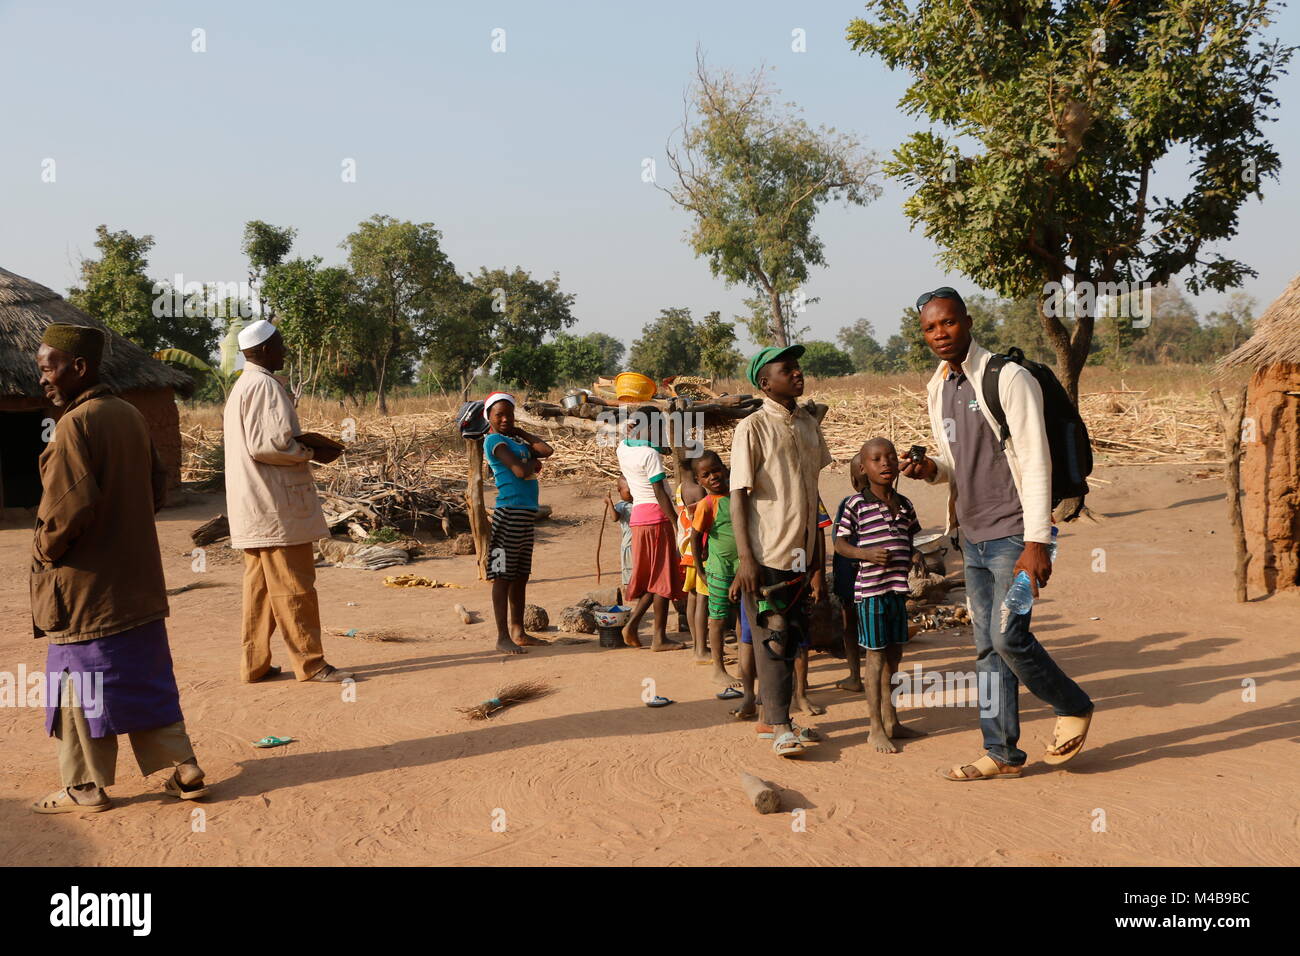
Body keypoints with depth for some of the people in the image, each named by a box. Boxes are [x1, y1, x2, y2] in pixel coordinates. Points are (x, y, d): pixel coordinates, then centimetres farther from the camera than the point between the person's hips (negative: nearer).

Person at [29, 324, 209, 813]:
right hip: (137, 579, 8)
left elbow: (70, 504, -24)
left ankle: (86, 788, 15)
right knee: (146, 678, 14)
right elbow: (156, 484, 15)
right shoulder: (131, 416, 9)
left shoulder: (75, 424, -17)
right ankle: (183, 769, 16)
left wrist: (45, 549, -8)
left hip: (86, 586, -8)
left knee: (81, 684, 5)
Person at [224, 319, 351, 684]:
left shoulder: (242, 385, 18)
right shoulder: (264, 385, -14)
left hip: (255, 511, 10)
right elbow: (268, 445, -21)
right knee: (293, 587, -4)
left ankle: (255, 664, 17)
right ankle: (310, 663, 1)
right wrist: (312, 452, -10)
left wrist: (300, 445, 17)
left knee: (260, 586, 13)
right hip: (276, 507, -10)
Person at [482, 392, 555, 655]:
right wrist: (532, 462, 0)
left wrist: (521, 433, 8)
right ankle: (503, 637, -3)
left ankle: (518, 632, 20)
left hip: (527, 514, 9)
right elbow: (520, 470, -20)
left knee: (520, 577, 13)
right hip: (509, 512, -9)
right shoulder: (494, 440, -8)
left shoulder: (515, 440, 19)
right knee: (503, 576, -5)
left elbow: (547, 451, 6)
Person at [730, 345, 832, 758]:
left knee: (792, 638, 11)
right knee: (772, 639, -3)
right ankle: (779, 728, 3)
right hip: (766, 554, -7)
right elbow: (738, 496, -11)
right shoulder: (753, 427, -9)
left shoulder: (809, 424, 11)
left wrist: (819, 561, 16)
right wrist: (745, 559, -18)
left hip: (801, 553, 7)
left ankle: (776, 716, 22)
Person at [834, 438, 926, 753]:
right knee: (876, 656, -2)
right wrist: (866, 553, -20)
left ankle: (891, 722, 26)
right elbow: (840, 543, -5)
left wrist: (916, 555, 6)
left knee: (894, 655, 14)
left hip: (898, 588, 6)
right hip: (870, 589, -6)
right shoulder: (856, 504, -8)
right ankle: (876, 729, 7)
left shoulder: (904, 505, 10)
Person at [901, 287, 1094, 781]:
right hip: (973, 536, 7)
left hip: (1014, 533, -7)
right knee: (987, 646, 8)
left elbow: (1035, 462, -15)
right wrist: (930, 467, -3)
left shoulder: (1008, 378, -11)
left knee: (1008, 635, -13)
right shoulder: (937, 389, 12)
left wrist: (1037, 542, -20)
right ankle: (1002, 753, 15)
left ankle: (1074, 708, 13)